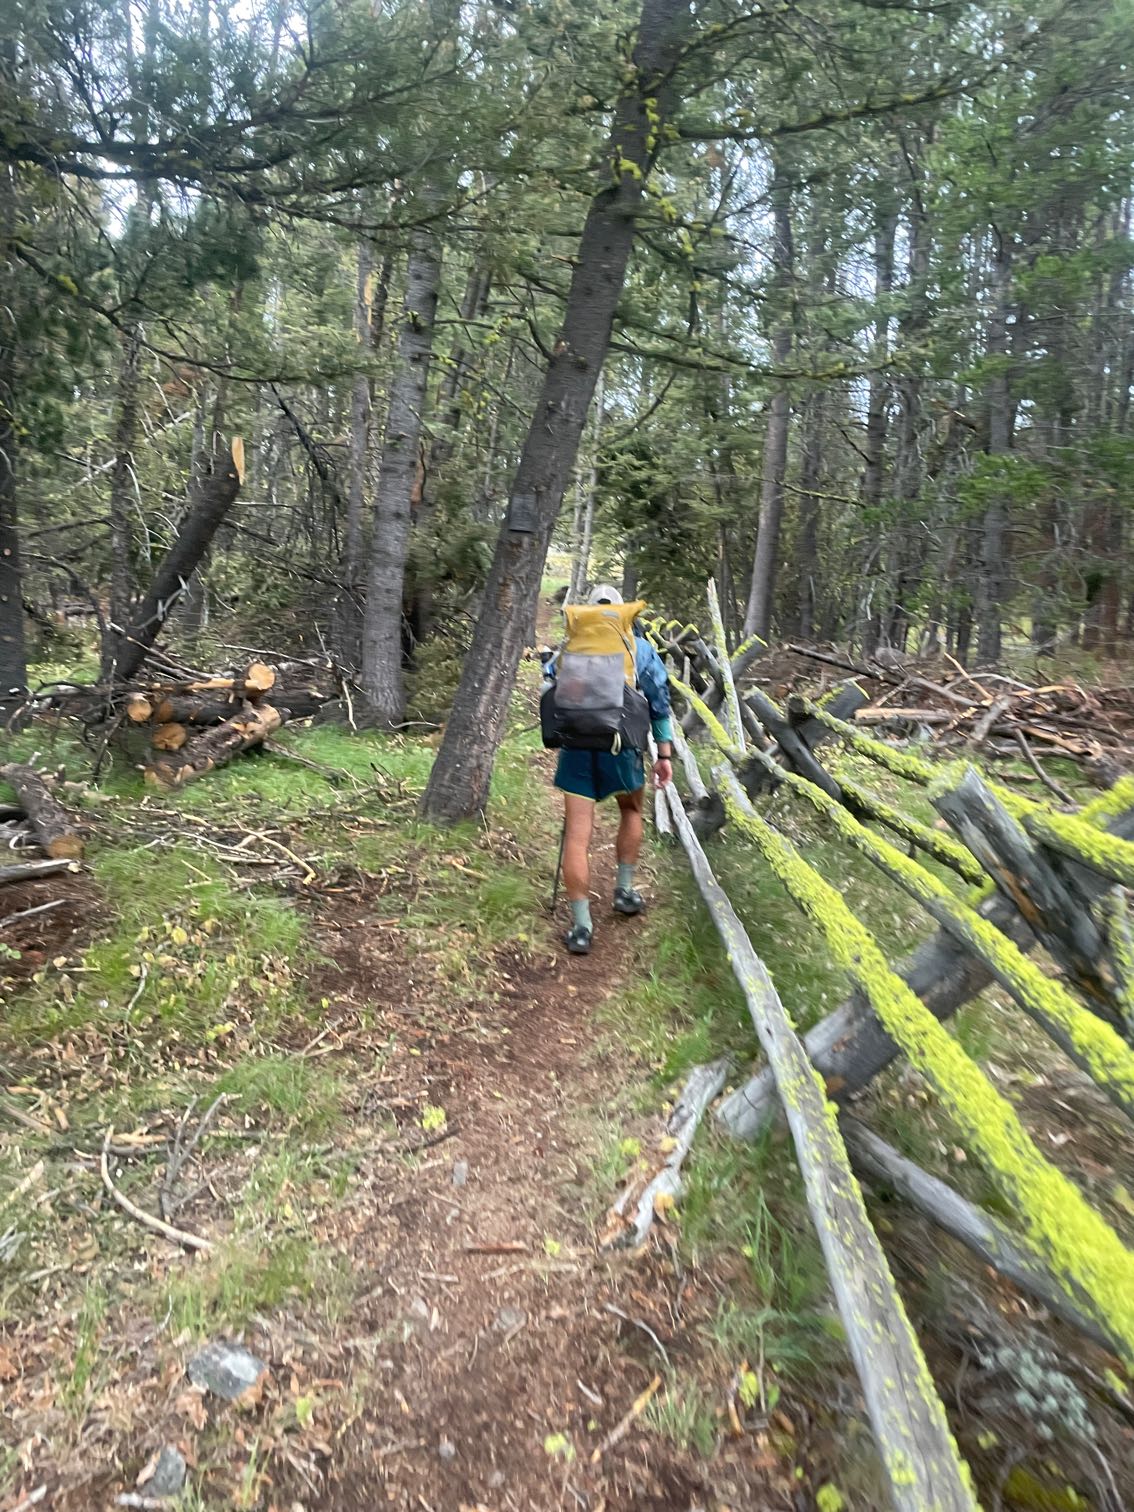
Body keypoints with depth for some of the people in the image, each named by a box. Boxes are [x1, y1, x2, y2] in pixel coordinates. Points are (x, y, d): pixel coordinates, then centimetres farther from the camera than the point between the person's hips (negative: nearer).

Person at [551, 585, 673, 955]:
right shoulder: (639, 648, 8)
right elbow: (660, 703, 7)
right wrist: (664, 753, 11)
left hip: (576, 745, 0)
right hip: (621, 745, 0)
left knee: (577, 834, 2)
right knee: (631, 811, 28)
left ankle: (581, 926, 2)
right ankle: (624, 890, 32)